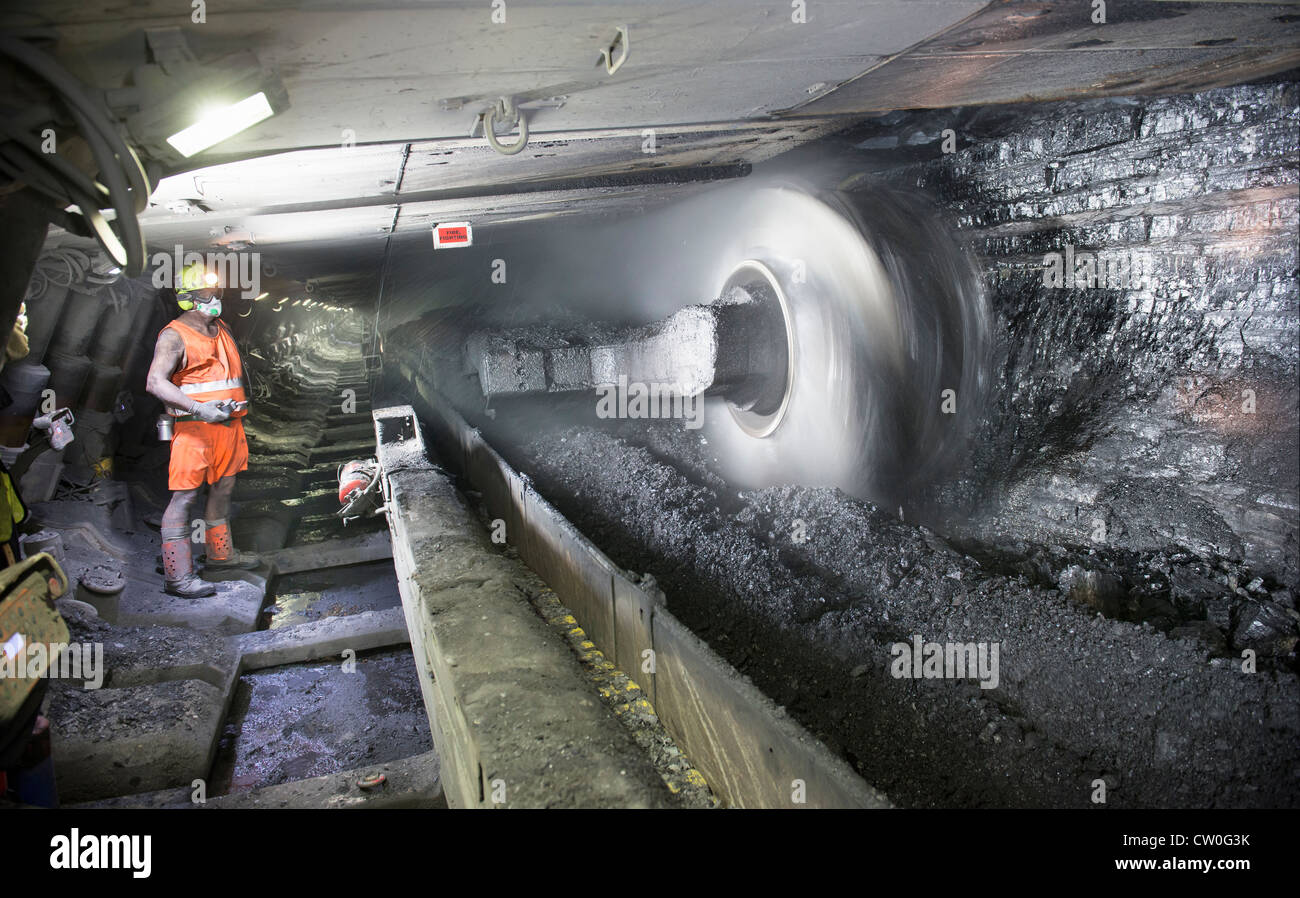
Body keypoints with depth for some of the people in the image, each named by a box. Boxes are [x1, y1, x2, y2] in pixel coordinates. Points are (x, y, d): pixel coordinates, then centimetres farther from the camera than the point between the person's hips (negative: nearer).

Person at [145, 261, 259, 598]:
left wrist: (239, 402, 18)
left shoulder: (222, 329, 16)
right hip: (194, 427, -8)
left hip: (229, 423, 8)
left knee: (223, 488, 18)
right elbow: (155, 383, -18)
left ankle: (221, 553, 34)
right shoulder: (174, 335, -8)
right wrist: (199, 408, -28)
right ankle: (177, 574, -8)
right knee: (184, 495, -9)